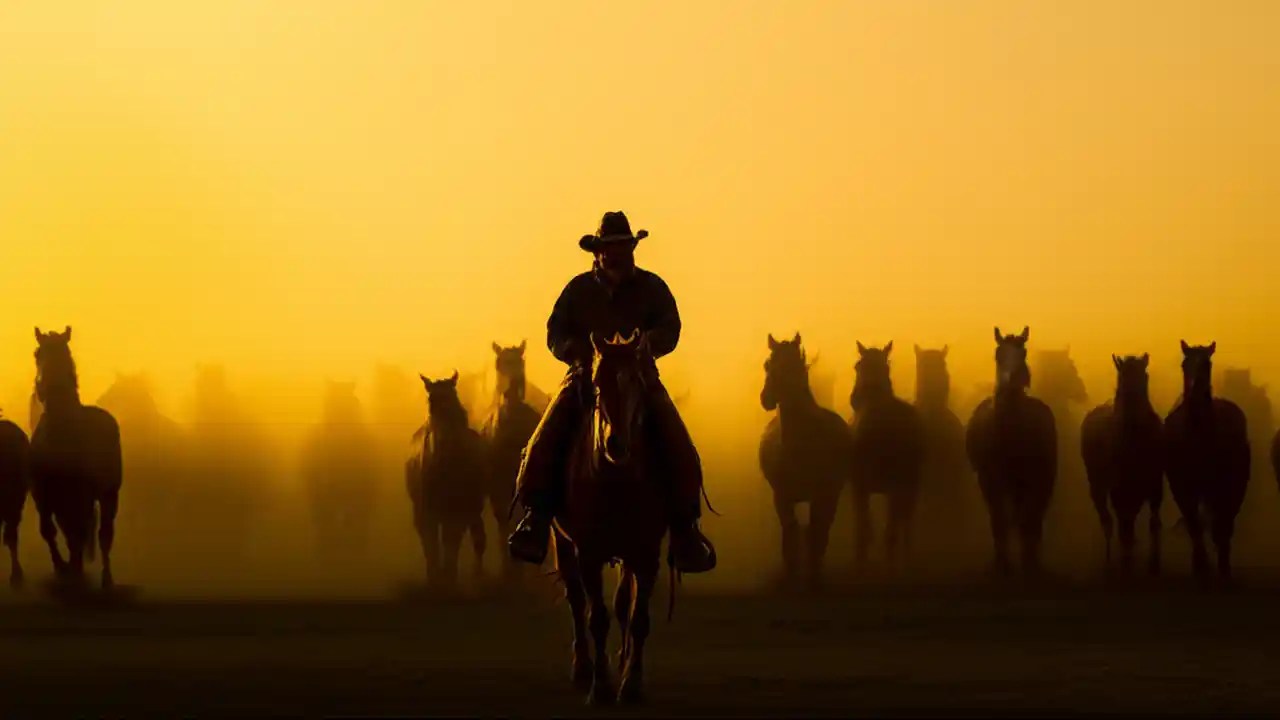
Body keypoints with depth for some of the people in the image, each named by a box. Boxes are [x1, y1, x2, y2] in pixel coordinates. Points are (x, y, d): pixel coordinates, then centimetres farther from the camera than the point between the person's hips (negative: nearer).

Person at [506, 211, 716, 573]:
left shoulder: (651, 287, 7)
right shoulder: (579, 289, 9)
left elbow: (669, 330, -3)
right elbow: (555, 334, 5)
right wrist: (580, 352, -17)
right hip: (585, 378, 1)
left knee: (680, 448, -20)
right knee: (544, 443, -22)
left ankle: (684, 528, -12)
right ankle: (535, 519, -18)